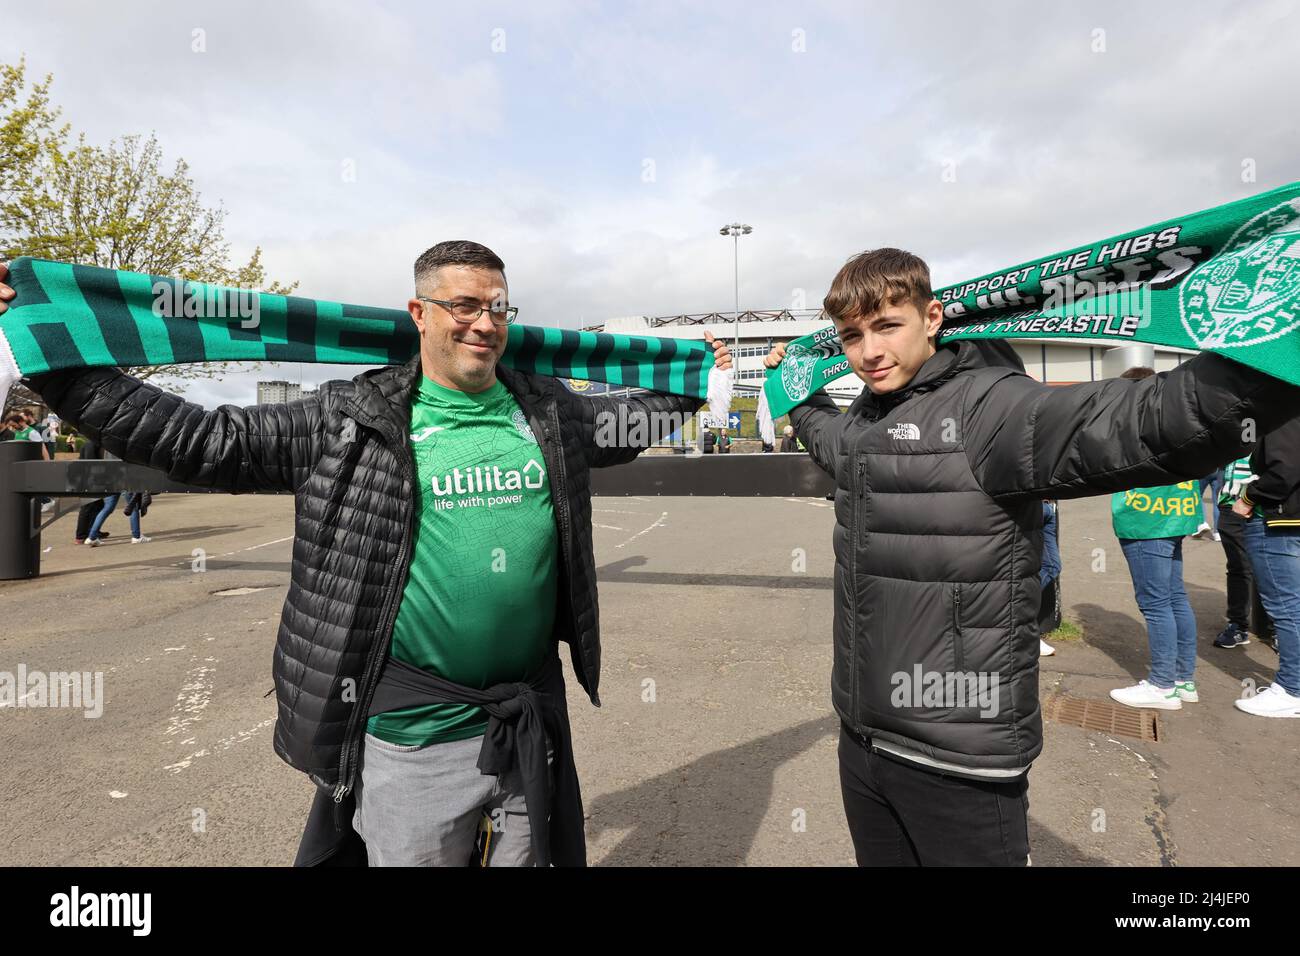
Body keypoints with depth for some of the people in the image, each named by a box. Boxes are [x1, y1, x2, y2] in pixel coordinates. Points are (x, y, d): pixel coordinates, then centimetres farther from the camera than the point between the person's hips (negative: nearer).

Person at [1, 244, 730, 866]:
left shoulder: (551, 413, 4)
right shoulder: (351, 422, -6)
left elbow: (634, 417, 22)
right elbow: (199, 440, -4)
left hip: (532, 730, 4)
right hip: (412, 740, -3)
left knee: (528, 856, 22)